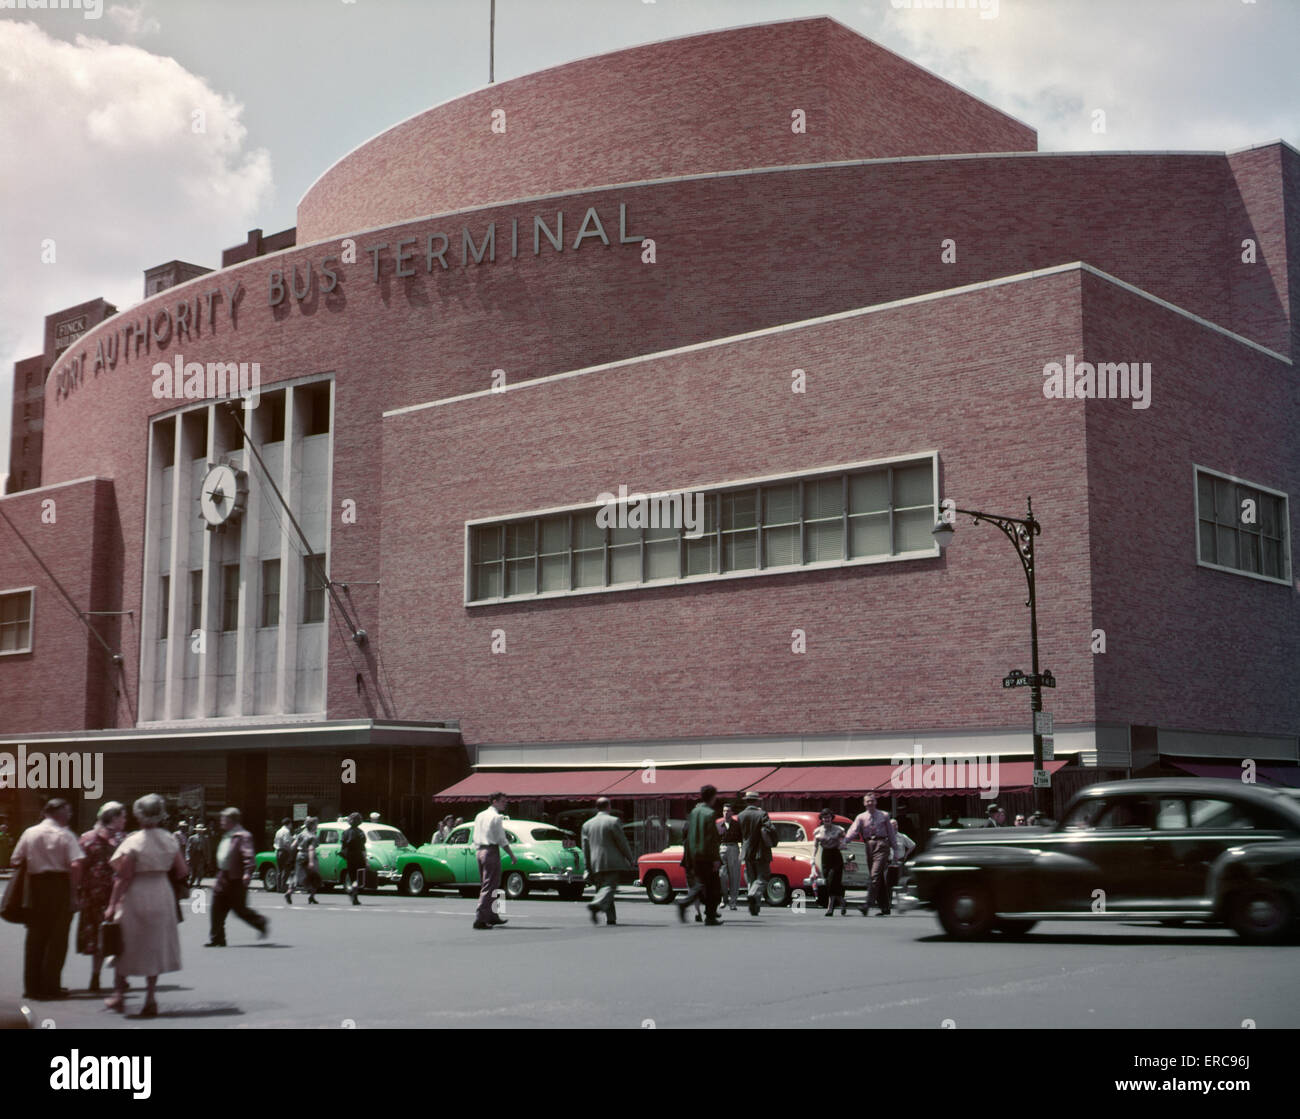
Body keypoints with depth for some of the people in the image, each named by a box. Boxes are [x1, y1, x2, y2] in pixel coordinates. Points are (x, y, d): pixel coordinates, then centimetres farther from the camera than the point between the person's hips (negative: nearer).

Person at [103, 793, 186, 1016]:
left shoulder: (133, 842, -14)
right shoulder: (170, 840, -1)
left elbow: (123, 878, -14)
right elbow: (182, 872, 2)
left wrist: (112, 906, -8)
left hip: (135, 896, -4)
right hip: (162, 895, 4)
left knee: (126, 945, 13)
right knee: (155, 946, 12)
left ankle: (119, 993, 21)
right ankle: (150, 998, 9)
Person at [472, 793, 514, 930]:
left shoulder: (479, 816, 14)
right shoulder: (496, 817, -10)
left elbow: (475, 838, 16)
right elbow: (502, 840, -11)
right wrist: (512, 855, -4)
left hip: (480, 851, 9)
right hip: (492, 851, -9)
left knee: (486, 885, 18)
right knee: (489, 887, -7)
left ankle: (492, 916, 27)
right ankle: (479, 919, -12)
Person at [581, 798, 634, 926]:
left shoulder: (587, 825, 12)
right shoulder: (613, 821, -4)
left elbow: (585, 849, 11)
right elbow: (622, 843, -5)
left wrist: (589, 869, 14)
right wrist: (630, 859, 6)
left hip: (596, 865, 5)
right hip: (613, 862, -5)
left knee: (601, 888, 12)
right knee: (609, 887, -9)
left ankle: (611, 918, 8)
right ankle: (596, 905, -35)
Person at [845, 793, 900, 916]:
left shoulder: (884, 815, 11)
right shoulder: (861, 817, 12)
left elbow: (891, 832, 14)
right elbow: (854, 830, -4)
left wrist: (895, 849, 13)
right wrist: (846, 840, -23)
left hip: (881, 845, -3)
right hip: (869, 846, 3)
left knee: (875, 875, -17)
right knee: (879, 879, 6)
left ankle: (868, 904, -25)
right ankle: (885, 908, 11)